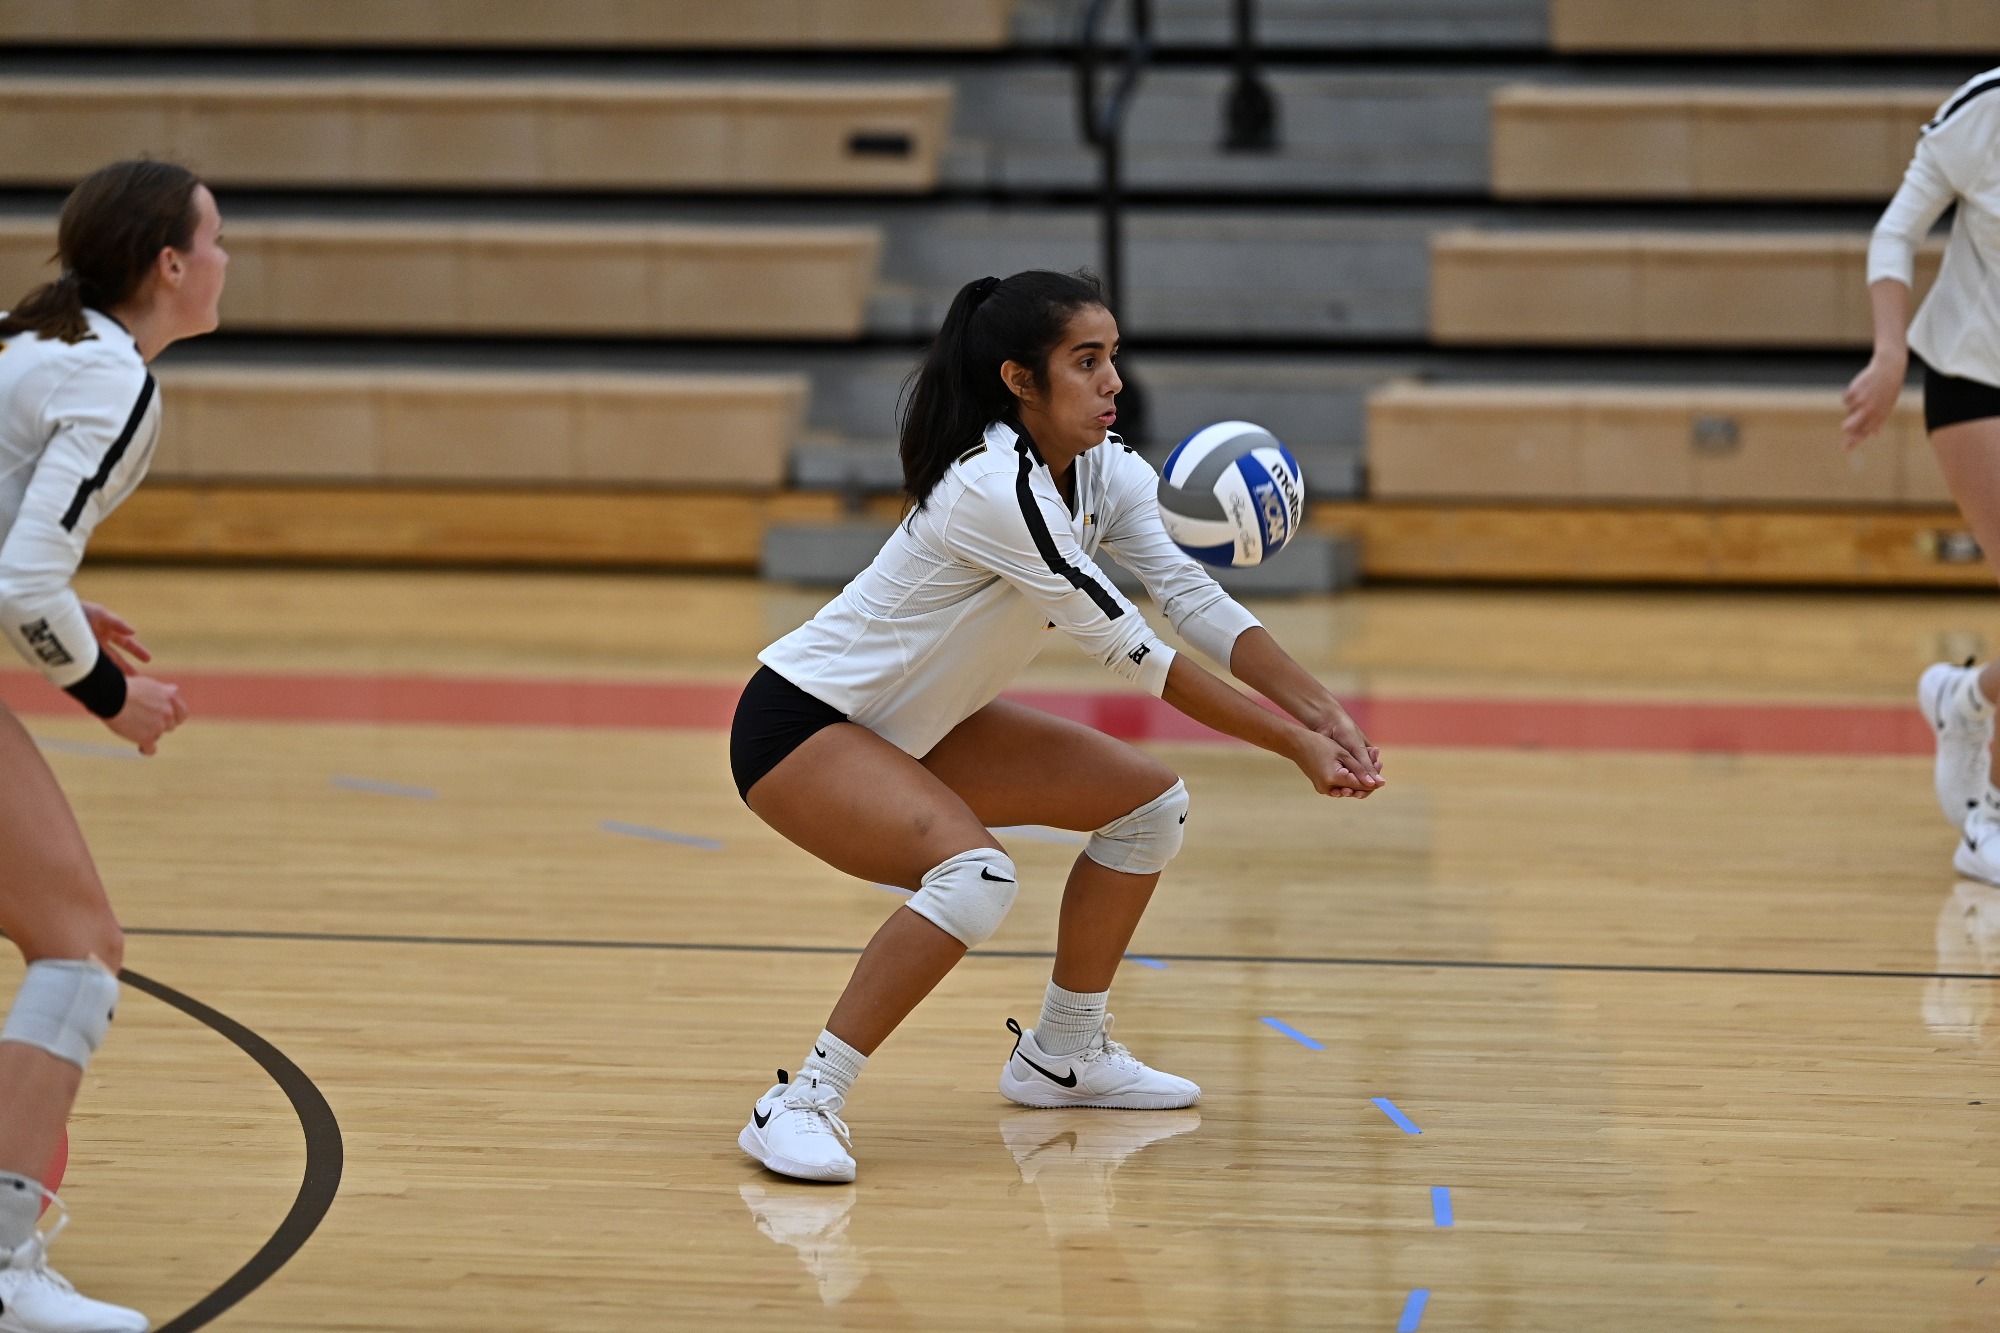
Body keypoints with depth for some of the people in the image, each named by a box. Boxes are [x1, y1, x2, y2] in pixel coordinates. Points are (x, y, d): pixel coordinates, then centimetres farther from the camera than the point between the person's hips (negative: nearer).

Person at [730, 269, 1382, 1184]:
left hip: (913, 726, 10)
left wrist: (1317, 709, -23)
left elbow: (1196, 600, -9)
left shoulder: (1107, 472, -3)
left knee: (1149, 801, 9)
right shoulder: (996, 490, -29)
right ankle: (801, 1106, -23)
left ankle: (1063, 1054, 23)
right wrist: (1292, 745, -23)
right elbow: (1130, 652, -26)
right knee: (974, 875, -33)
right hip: (797, 727, -10)